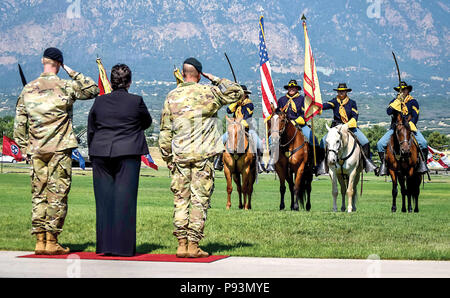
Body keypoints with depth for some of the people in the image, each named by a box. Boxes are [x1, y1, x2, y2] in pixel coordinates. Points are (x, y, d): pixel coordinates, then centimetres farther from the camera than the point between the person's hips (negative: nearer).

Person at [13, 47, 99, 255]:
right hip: (60, 150, -4)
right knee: (57, 195, -1)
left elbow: (19, 123, 8)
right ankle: (51, 243, -2)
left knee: (38, 195, 8)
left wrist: (24, 148, 16)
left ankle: (40, 242, 9)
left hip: (36, 151, 4)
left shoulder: (28, 90, 7)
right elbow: (93, 90, 8)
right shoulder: (65, 87, -4)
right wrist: (74, 74, 7)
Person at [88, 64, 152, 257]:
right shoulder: (136, 101, -4)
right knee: (125, 199, -1)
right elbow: (147, 122, 13)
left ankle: (105, 246, 8)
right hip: (128, 154, -3)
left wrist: (93, 155, 20)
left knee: (104, 200, 7)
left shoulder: (99, 101, 5)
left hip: (101, 154, 3)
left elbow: (90, 130, 11)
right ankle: (123, 246, -2)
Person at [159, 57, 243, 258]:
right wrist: (216, 80, 11)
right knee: (199, 199, 0)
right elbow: (238, 92, 9)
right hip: (203, 155, -2)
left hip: (179, 156, 2)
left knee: (181, 199, 7)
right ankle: (193, 245, -1)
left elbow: (165, 132, 6)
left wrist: (167, 158, 13)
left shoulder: (172, 97, 5)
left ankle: (182, 244, 5)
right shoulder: (209, 93, -2)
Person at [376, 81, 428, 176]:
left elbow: (415, 116, -1)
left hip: (409, 126, -1)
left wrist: (410, 125, -18)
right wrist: (398, 100, -11)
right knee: (380, 144, -19)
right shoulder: (394, 101, 12)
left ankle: (422, 161, -11)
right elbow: (389, 111, -8)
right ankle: (384, 163, -7)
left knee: (423, 143, -26)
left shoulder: (413, 101, 7)